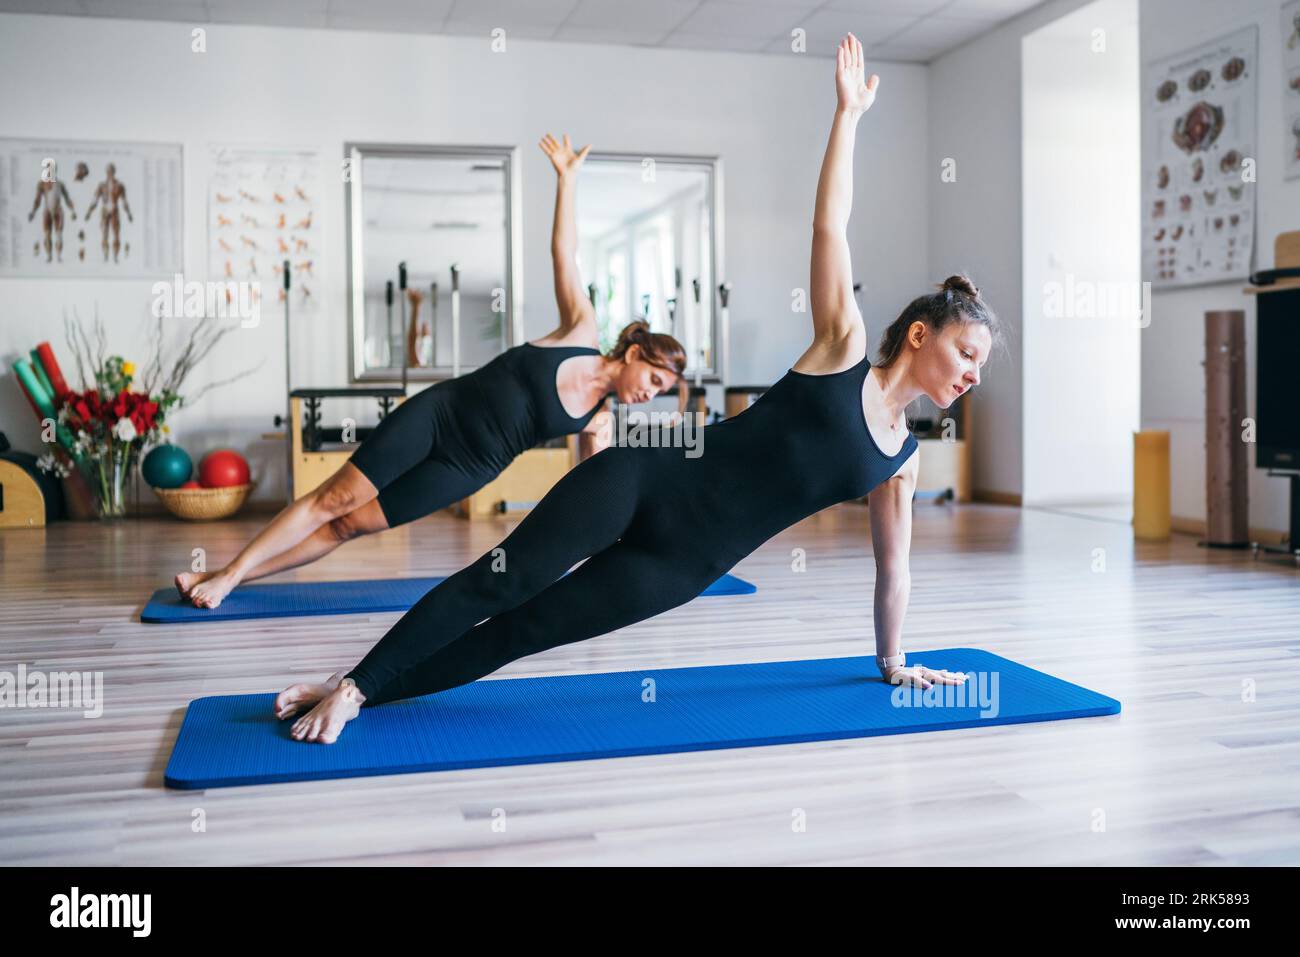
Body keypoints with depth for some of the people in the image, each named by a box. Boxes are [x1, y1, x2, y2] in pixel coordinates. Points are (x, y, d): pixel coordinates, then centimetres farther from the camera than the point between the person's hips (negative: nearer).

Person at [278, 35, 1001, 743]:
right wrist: (849, 112, -2)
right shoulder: (844, 349, -1)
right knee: (498, 582, -13)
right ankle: (351, 685, 2)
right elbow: (831, 223, -3)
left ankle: (356, 693, 8)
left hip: (685, 564, 4)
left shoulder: (901, 460, 10)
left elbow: (893, 566, 19)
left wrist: (893, 662, 25)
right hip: (647, 481, -3)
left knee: (522, 629, -1)